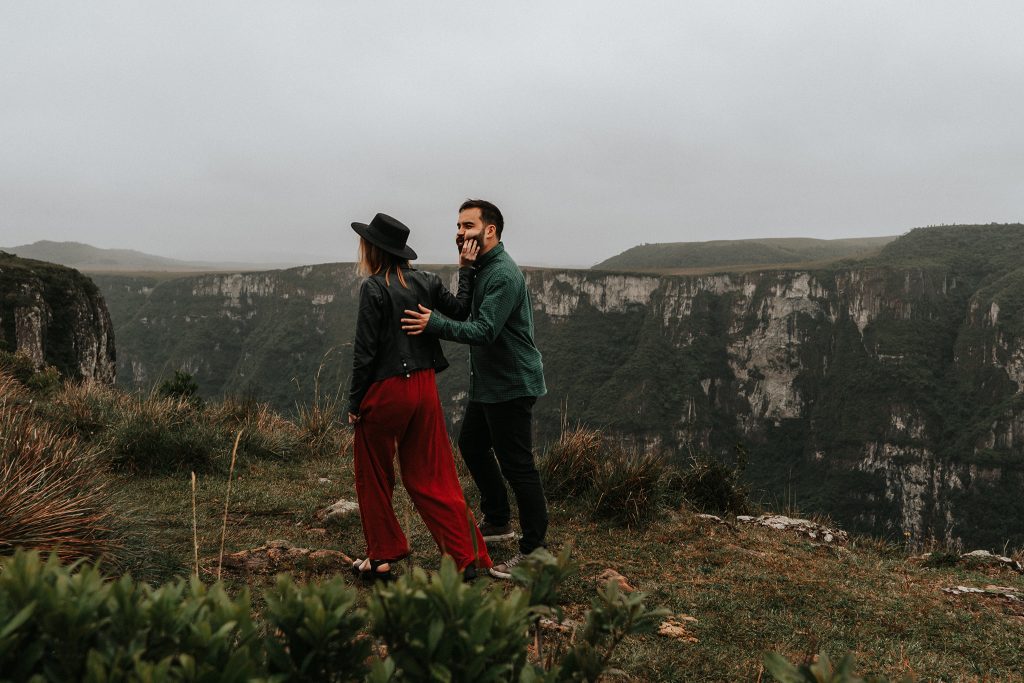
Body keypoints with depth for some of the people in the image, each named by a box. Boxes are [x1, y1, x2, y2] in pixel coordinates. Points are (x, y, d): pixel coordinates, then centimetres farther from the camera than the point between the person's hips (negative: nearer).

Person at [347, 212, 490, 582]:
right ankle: (468, 558, 10)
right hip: (424, 388, 6)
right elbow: (461, 314, 8)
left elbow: (365, 349, -14)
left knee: (373, 478, 13)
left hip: (385, 391, -6)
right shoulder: (426, 282, 5)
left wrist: (354, 402, -6)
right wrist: (466, 271, 12)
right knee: (431, 478, 12)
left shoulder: (373, 288, -12)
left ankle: (382, 558, 21)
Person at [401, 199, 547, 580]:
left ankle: (534, 547, 6)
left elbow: (484, 331, -31)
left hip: (511, 384, -11)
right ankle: (497, 521, 37)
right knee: (472, 445, 21)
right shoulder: (479, 269, 12)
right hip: (487, 381, 11)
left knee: (516, 464, -5)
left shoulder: (503, 275, -20)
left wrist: (435, 324, -33)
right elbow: (465, 313, 9)